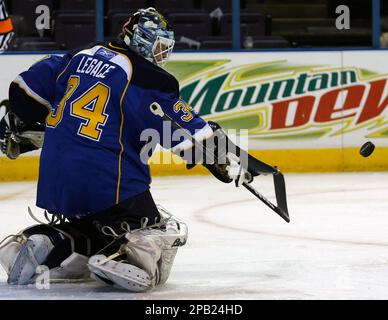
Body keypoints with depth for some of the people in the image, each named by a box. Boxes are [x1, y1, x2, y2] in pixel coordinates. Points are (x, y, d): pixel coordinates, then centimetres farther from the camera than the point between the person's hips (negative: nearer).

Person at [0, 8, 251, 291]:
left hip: (55, 180, 7)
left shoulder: (79, 57, 14)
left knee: (95, 233, 29)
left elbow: (27, 89, 21)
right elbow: (184, 128, -9)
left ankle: (46, 245, 3)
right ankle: (125, 261, -27)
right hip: (108, 181, -7)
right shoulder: (146, 78, -7)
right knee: (164, 233, 4)